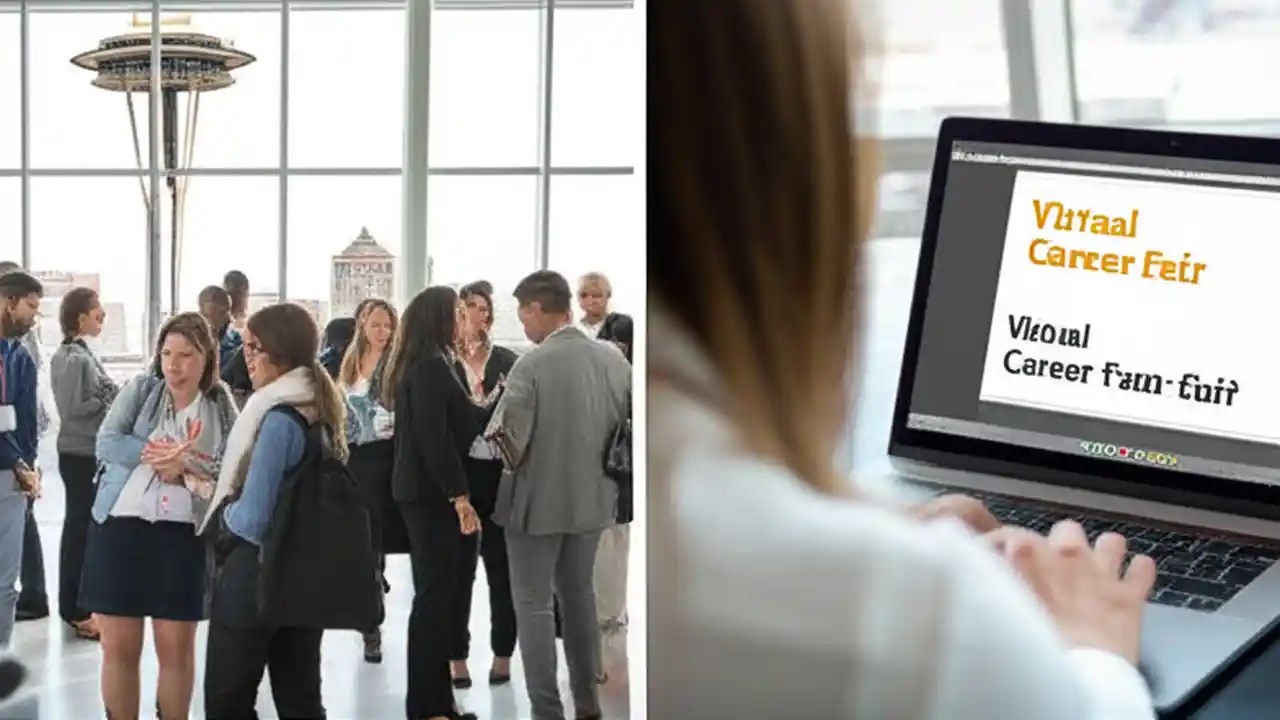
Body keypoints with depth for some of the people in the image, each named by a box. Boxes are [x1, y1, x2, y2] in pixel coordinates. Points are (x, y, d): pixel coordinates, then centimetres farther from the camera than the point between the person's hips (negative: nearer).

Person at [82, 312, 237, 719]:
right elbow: (107, 443, -7)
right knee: (118, 647, 3)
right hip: (120, 525, 0)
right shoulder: (140, 390, 4)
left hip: (183, 533, 0)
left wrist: (184, 466, -18)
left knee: (177, 648, 5)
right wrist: (159, 454, -16)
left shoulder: (221, 408, 4)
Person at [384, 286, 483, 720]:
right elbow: (435, 438, -22)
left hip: (422, 494, 10)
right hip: (434, 496, -10)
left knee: (436, 595, 13)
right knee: (436, 597, -6)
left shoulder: (419, 367, 14)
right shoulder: (431, 368, -16)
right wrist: (459, 496, -22)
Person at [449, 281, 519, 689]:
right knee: (458, 569, 7)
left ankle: (502, 654, 18)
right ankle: (456, 657, 15)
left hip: (501, 476, 2)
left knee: (502, 568, 8)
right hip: (459, 475, -1)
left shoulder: (510, 364, 4)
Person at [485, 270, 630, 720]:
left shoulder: (531, 365, -20)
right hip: (593, 497, 6)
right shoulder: (615, 360, -4)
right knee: (579, 594, 21)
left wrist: (513, 462, 1)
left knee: (534, 604, 4)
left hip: (538, 499, -6)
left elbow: (508, 439, -20)